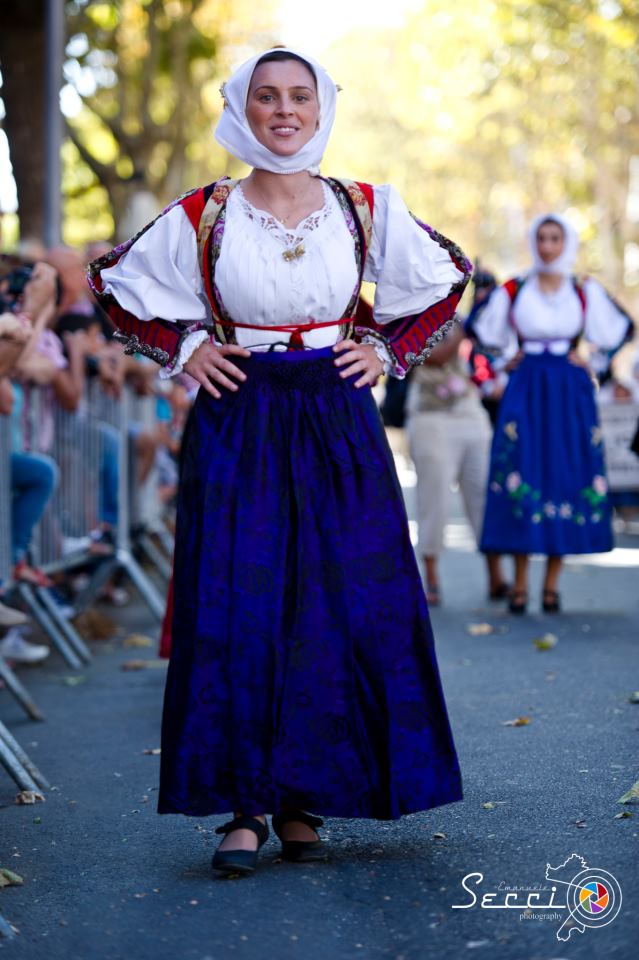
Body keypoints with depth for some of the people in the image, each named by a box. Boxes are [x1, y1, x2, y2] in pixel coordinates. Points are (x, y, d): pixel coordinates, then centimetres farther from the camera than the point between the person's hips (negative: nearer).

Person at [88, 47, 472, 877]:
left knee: (343, 611, -1)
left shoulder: (367, 210, 4)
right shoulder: (202, 217, 0)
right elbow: (119, 283, 12)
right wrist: (184, 348, 1)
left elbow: (443, 279, 17)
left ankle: (305, 799, 11)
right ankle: (245, 805, 1)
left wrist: (387, 349, 7)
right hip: (238, 426, -1)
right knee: (235, 612, -6)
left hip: (338, 429, 1)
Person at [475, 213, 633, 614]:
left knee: (567, 479, -2)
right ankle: (520, 584, -1)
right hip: (525, 393, -1)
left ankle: (552, 584, 5)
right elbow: (483, 332, 17)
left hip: (571, 395, 1)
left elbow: (618, 330, 16)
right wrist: (504, 359, 7)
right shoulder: (514, 291, 4)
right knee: (522, 477, -7)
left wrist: (594, 364, 7)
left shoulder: (586, 292, 4)